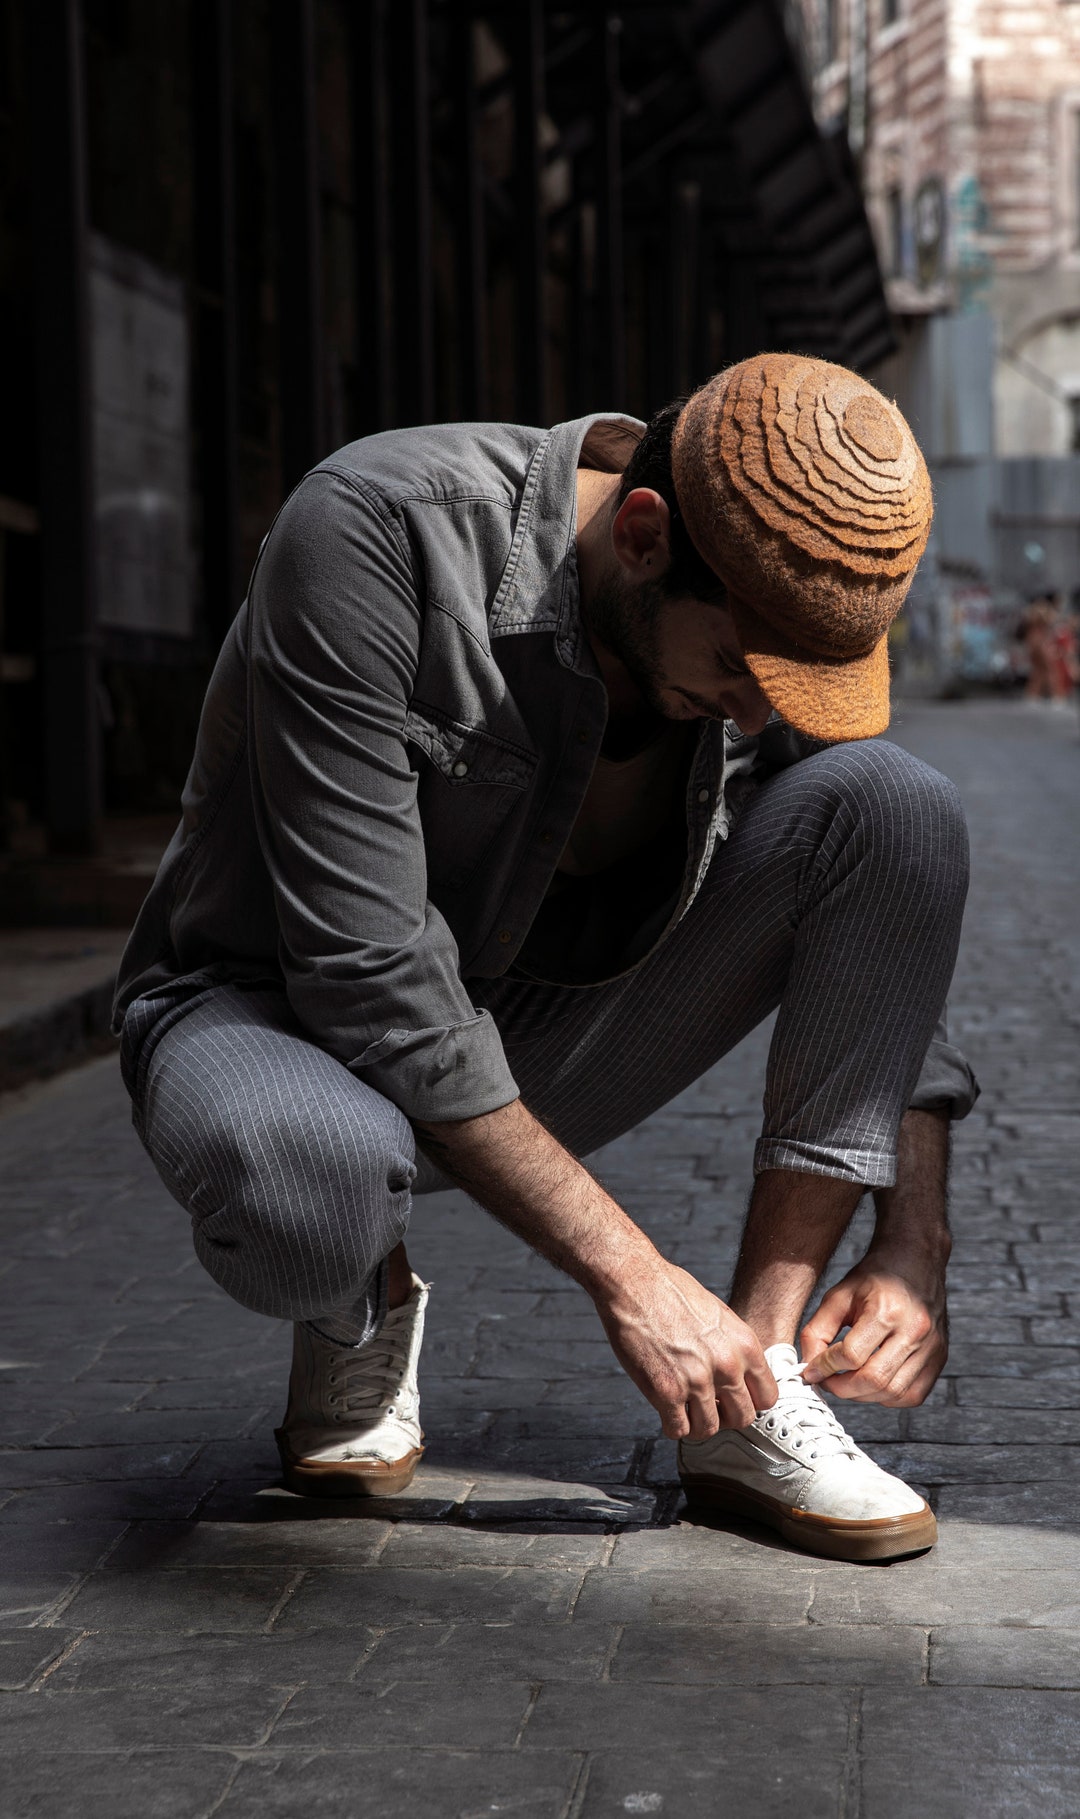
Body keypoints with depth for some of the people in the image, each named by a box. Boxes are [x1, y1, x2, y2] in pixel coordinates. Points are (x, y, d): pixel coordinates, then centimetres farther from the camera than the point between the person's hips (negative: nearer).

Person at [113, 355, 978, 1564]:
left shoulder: (781, 614, -10)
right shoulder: (376, 531, -28)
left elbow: (885, 953, 2)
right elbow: (367, 968, -30)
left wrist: (915, 1242, -12)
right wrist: (630, 1276, -30)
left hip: (546, 1039, 5)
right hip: (279, 1011, -5)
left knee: (895, 806, -17)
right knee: (309, 1185, -43)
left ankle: (750, 1393, -16)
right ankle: (364, 1314, -2)